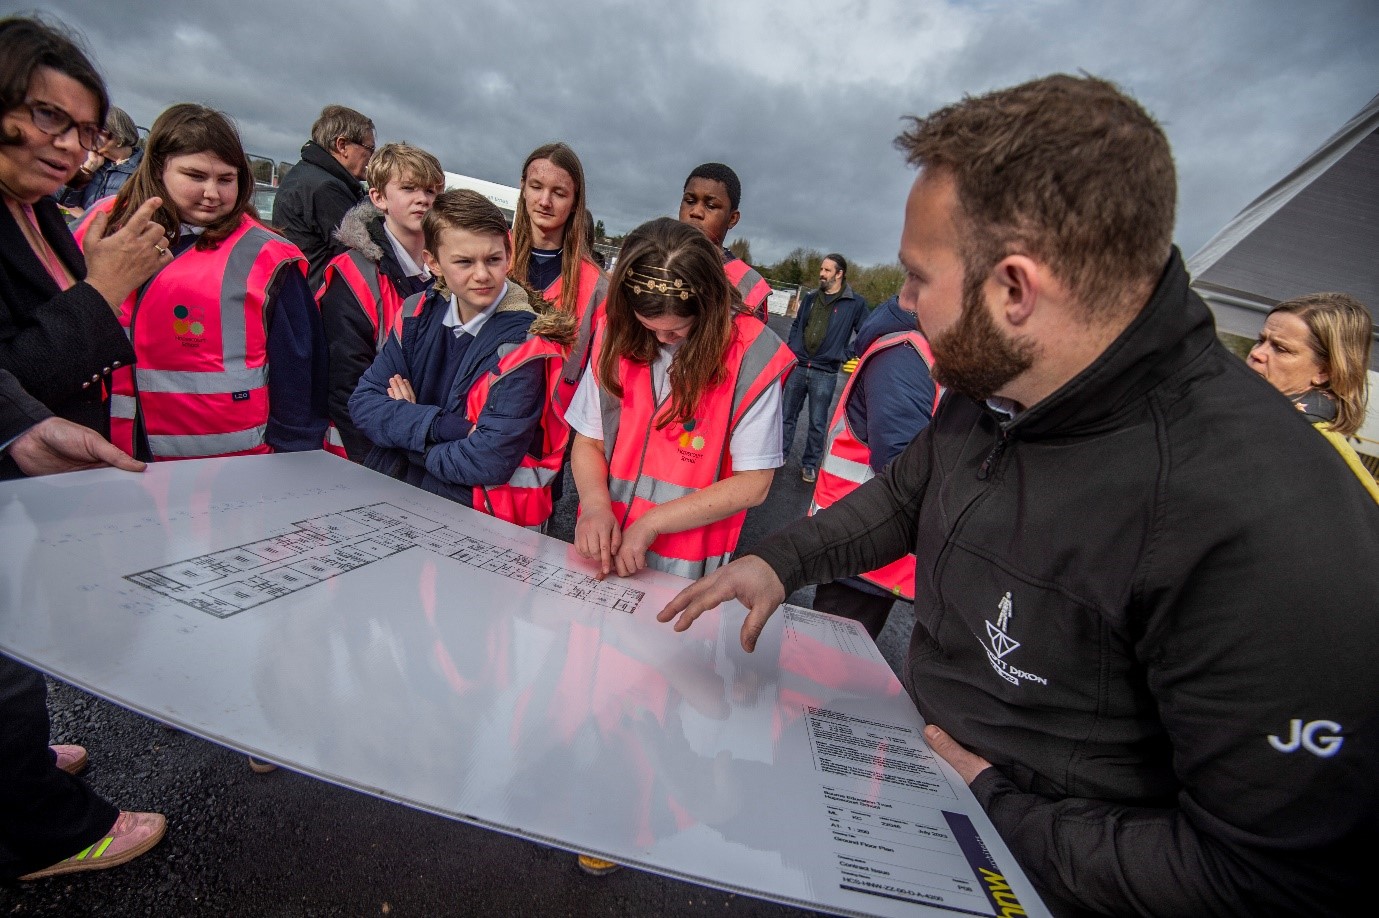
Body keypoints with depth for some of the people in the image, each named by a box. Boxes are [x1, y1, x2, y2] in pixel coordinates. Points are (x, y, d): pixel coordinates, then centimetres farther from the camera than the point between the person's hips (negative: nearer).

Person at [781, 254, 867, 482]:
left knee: (817, 423, 5)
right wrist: (792, 350, 8)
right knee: (788, 415, 11)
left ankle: (810, 464, 18)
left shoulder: (855, 304, -4)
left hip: (824, 373, -4)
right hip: (798, 367, 4)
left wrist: (846, 354, -6)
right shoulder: (810, 298, 9)